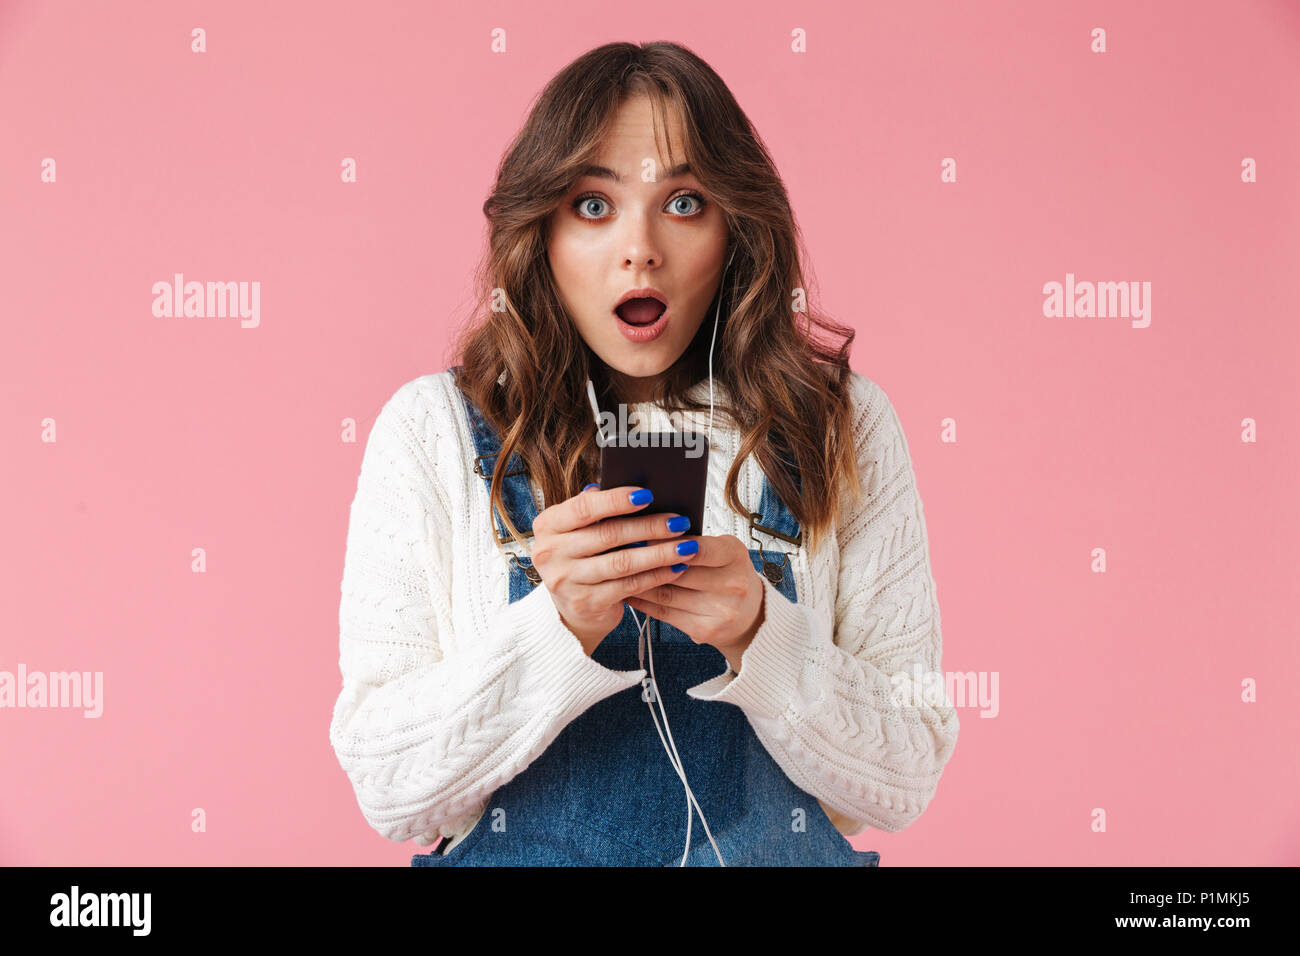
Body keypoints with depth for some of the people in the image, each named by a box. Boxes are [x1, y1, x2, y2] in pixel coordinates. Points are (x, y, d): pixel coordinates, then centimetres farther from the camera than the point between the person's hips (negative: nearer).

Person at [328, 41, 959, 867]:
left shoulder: (845, 427, 0)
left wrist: (760, 636, -17)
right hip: (515, 849, -1)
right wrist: (561, 627, -20)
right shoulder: (432, 431, -3)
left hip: (785, 851, 1)